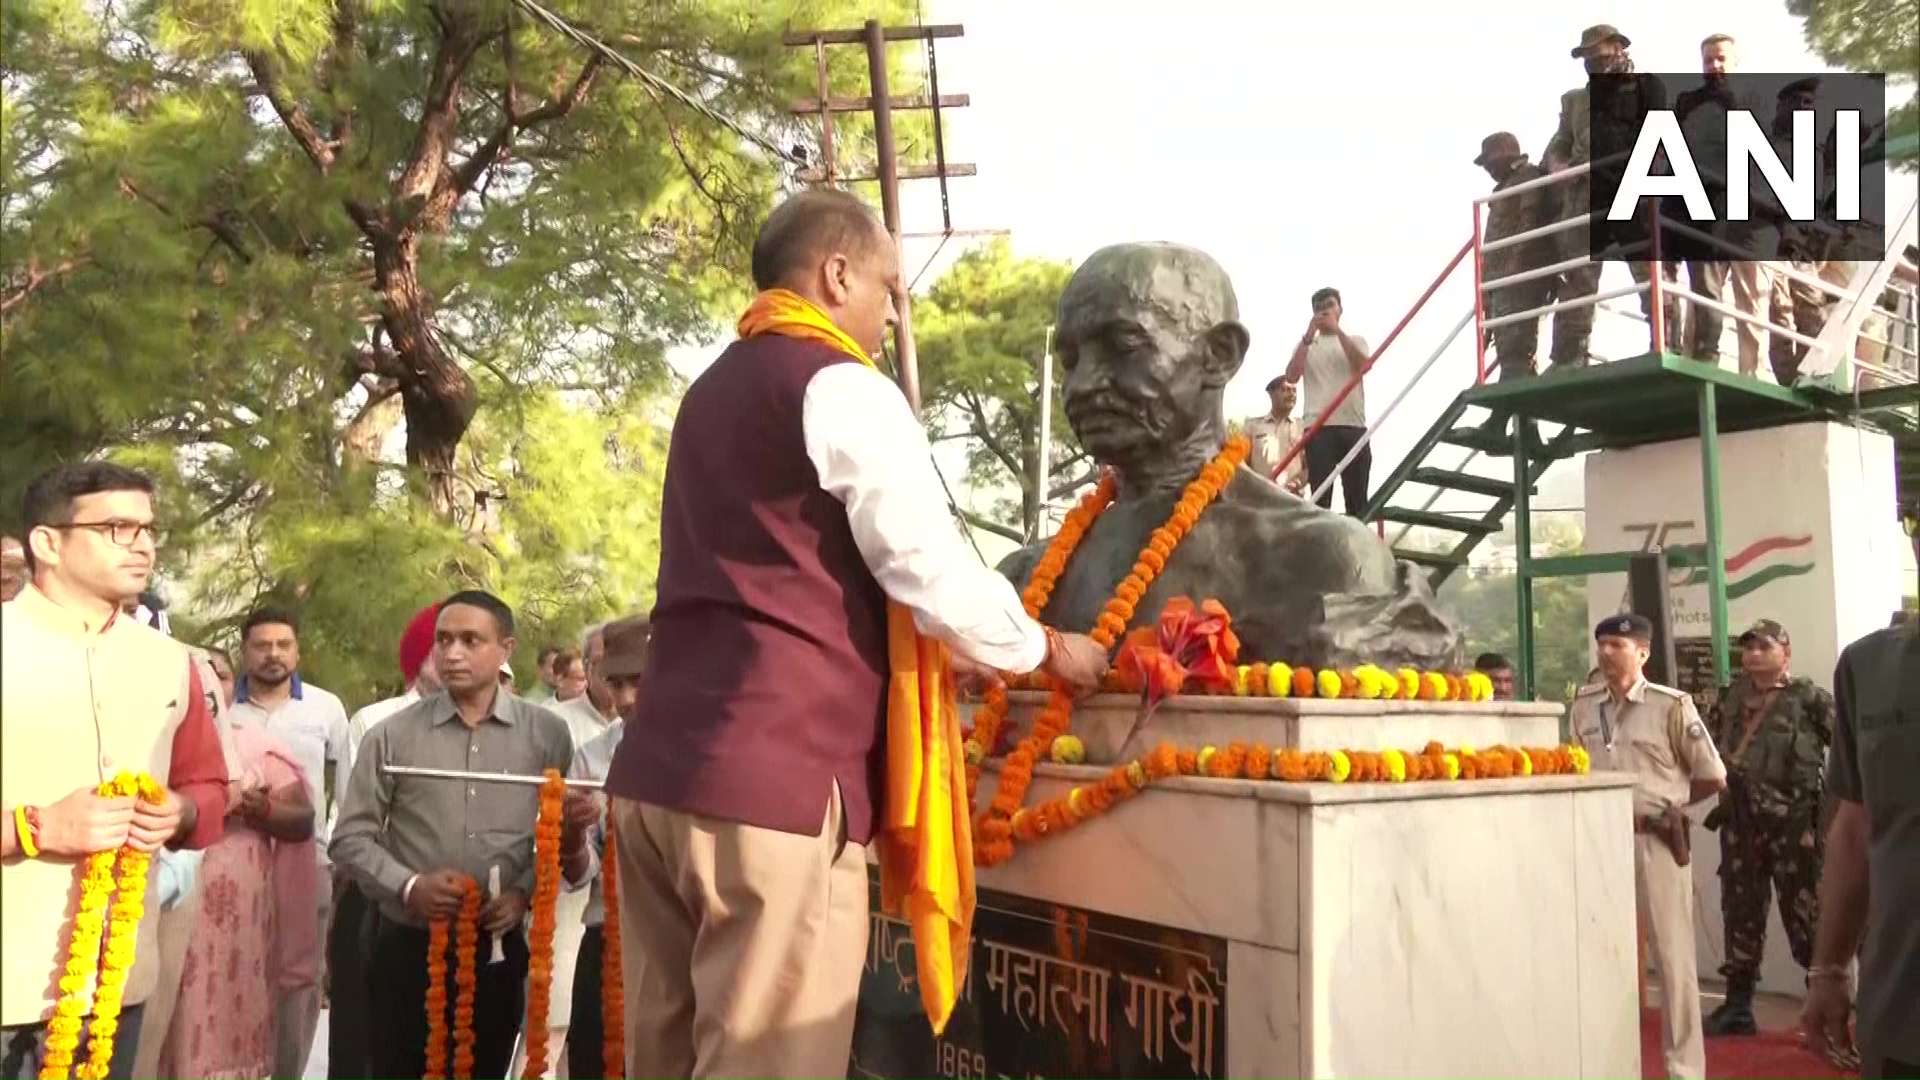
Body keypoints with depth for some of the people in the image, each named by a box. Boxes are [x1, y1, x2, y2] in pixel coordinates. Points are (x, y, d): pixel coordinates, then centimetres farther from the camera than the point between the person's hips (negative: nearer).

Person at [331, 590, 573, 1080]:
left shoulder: (546, 734, 0)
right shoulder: (393, 735, -2)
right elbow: (351, 837, 1)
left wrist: (525, 892, -11)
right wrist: (408, 886, -14)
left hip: (498, 948, 1)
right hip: (409, 947, 0)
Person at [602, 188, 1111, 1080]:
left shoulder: (711, 394, 21)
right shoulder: (844, 390, -5)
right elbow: (936, 575, -9)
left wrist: (928, 654, 32)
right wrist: (1048, 650, 10)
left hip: (658, 772, 8)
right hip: (772, 783, -8)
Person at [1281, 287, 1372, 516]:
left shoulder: (1355, 340, 17)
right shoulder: (1306, 345, 16)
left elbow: (1363, 365, -6)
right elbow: (1291, 377, -1)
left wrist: (1338, 331, -6)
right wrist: (1308, 337, -4)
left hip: (1353, 425, 1)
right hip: (1318, 427, -1)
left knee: (1357, 495, -2)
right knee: (1320, 496, -8)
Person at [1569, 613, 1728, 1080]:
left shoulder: (1671, 705, -9)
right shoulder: (1583, 706, 5)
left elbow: (1713, 778, -3)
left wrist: (1663, 805, 5)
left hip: (1657, 840, -4)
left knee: (1672, 956, 3)